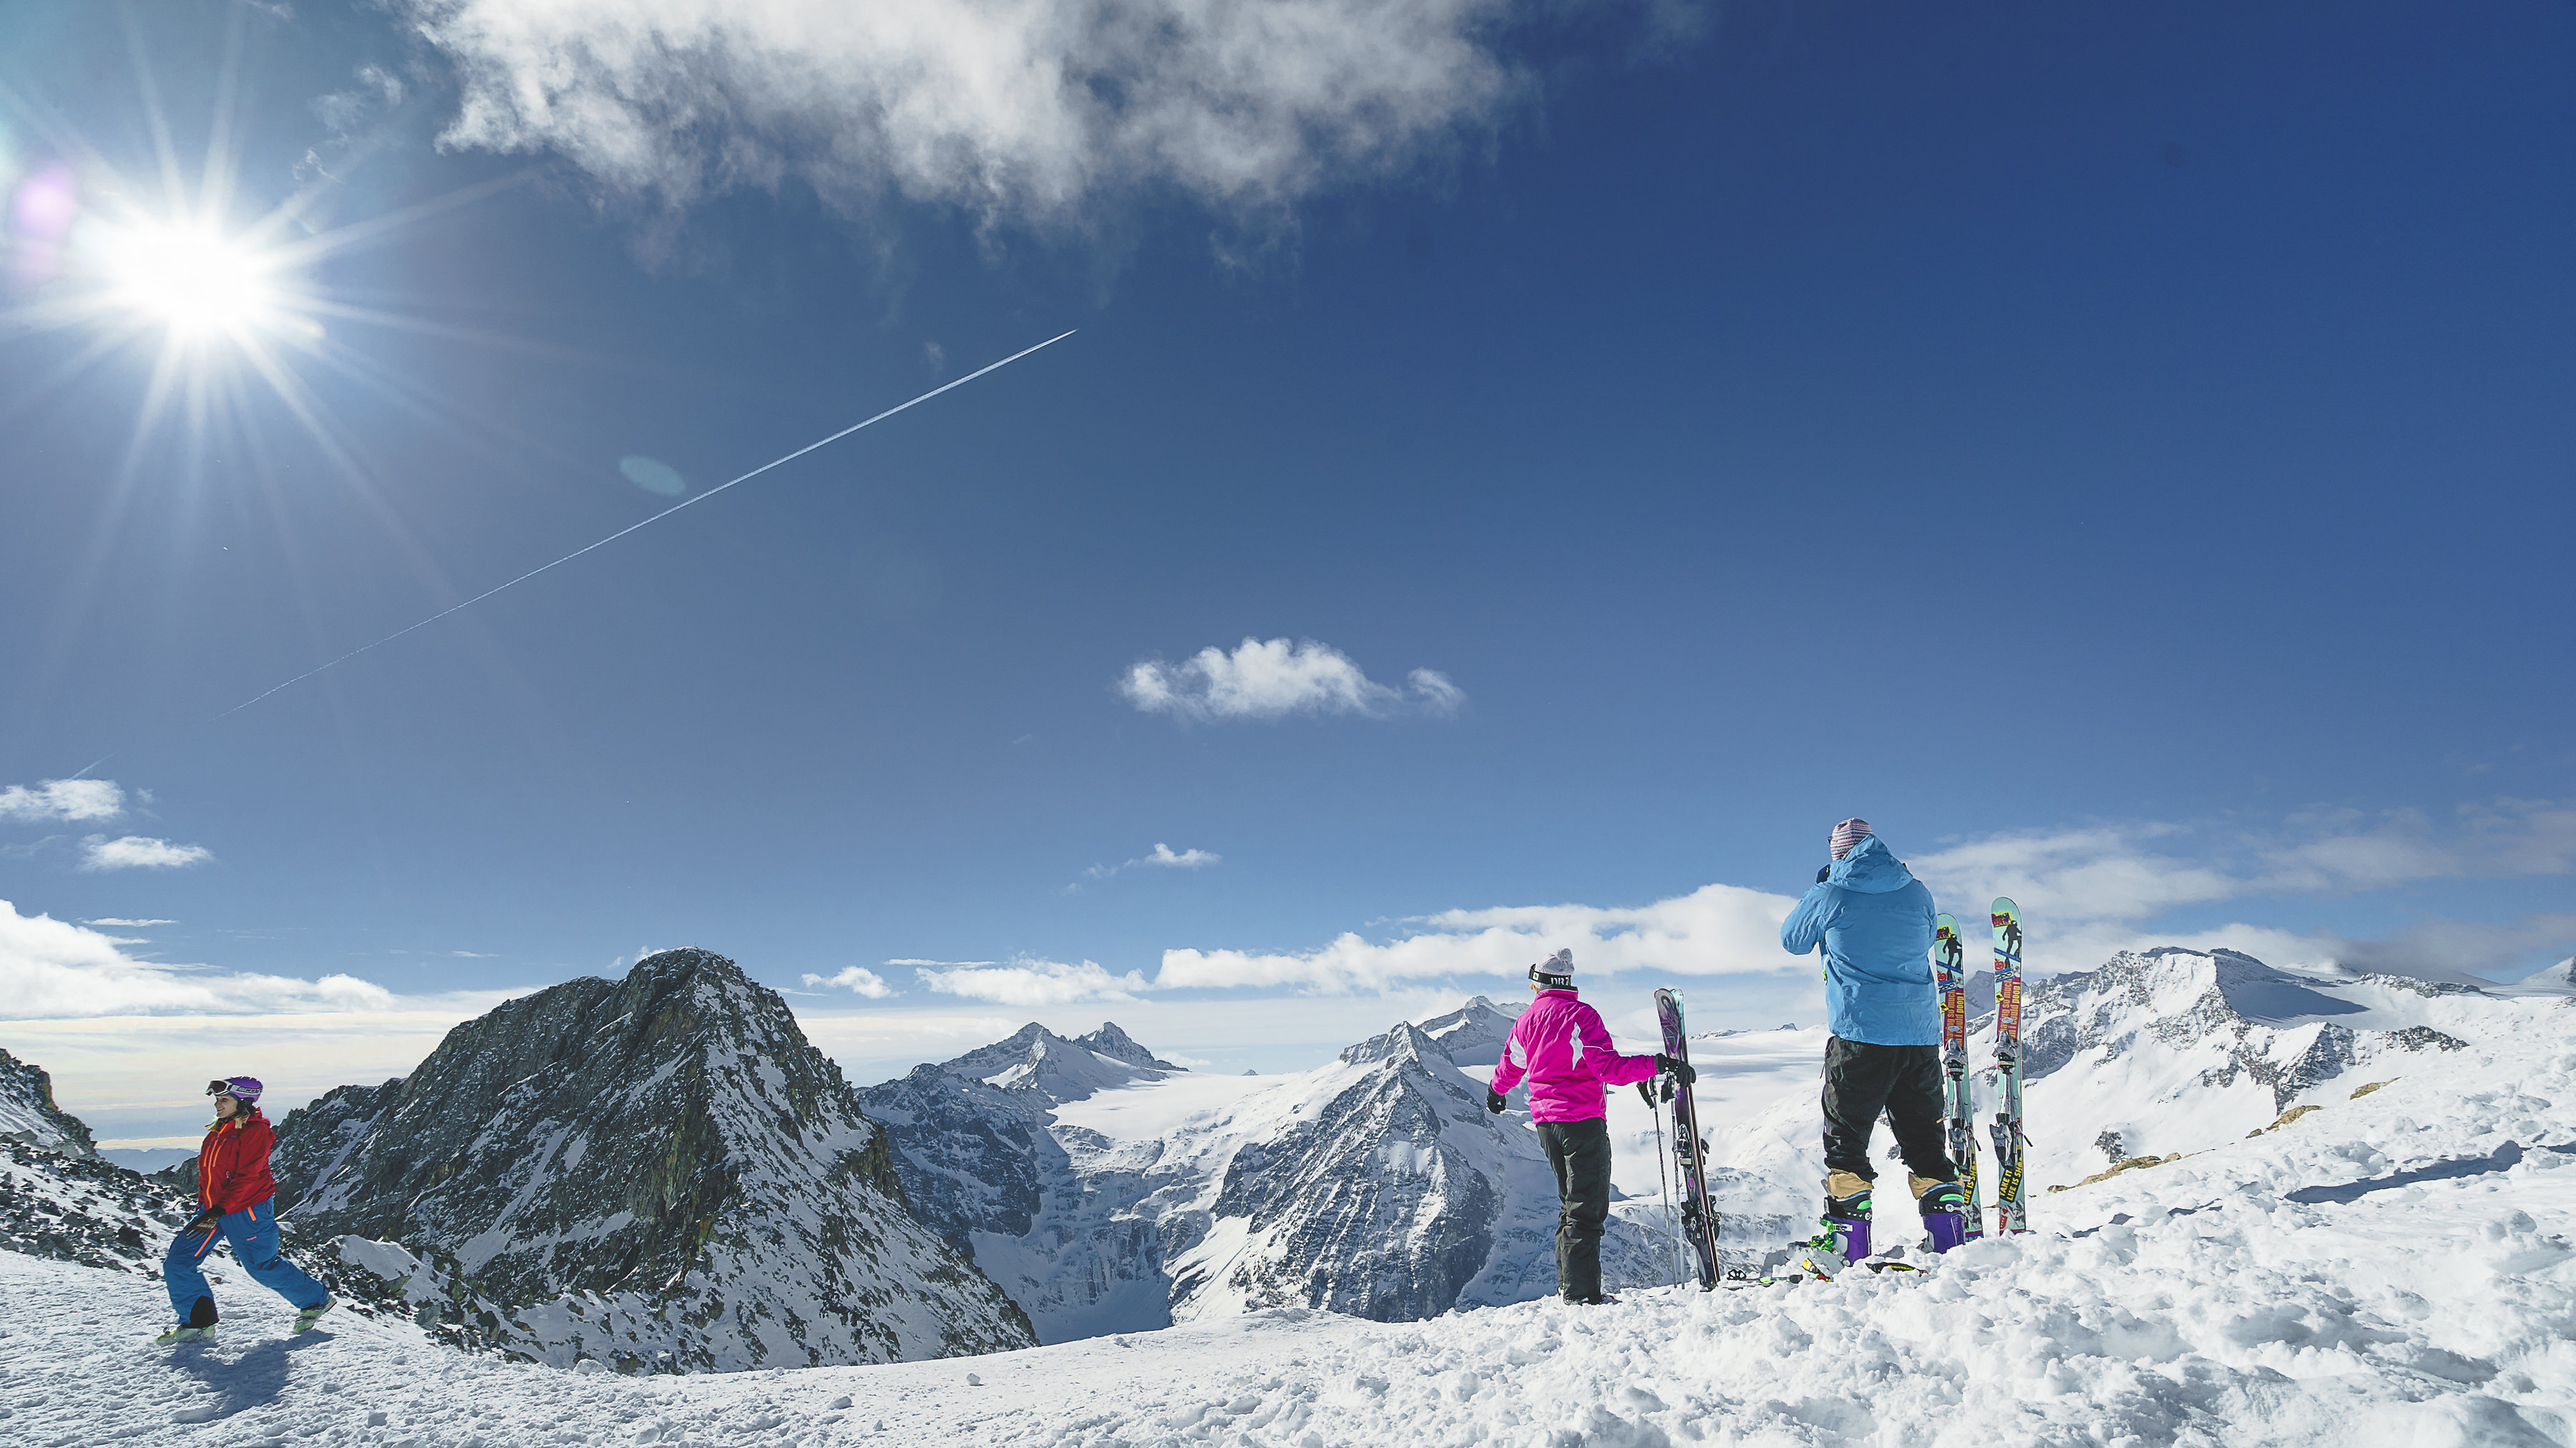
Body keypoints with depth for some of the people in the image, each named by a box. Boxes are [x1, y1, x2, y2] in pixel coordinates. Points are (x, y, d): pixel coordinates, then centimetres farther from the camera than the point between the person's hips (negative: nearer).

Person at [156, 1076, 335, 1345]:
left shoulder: (255, 1131, -17)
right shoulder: (217, 1132, 10)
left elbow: (247, 1178, -23)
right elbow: (207, 1173, 21)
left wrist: (219, 1210, -29)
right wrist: (203, 1207, 17)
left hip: (246, 1211, -8)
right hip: (213, 1209, 8)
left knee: (262, 1267, 0)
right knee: (177, 1262, -1)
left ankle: (316, 1300, 17)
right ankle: (197, 1322, 11)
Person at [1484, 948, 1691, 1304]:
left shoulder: (1526, 1020, 9)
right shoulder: (1580, 1014, -11)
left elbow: (1510, 1066, 24)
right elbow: (1609, 1067, -21)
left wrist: (1495, 1092, 44)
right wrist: (1657, 1064, -24)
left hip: (1545, 1121, 7)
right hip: (1582, 1120, -7)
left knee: (1571, 1203, 18)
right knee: (1587, 1208, -4)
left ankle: (1568, 1286, 23)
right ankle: (1581, 1293, -6)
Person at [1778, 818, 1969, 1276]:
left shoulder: (1832, 895, -5)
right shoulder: (1917, 892, 8)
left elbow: (1792, 939, 12)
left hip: (1861, 1034, -4)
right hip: (1922, 1034, 5)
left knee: (1845, 1140, 2)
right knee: (1925, 1140, 15)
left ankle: (1846, 1248, -1)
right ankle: (1952, 1240, 16)